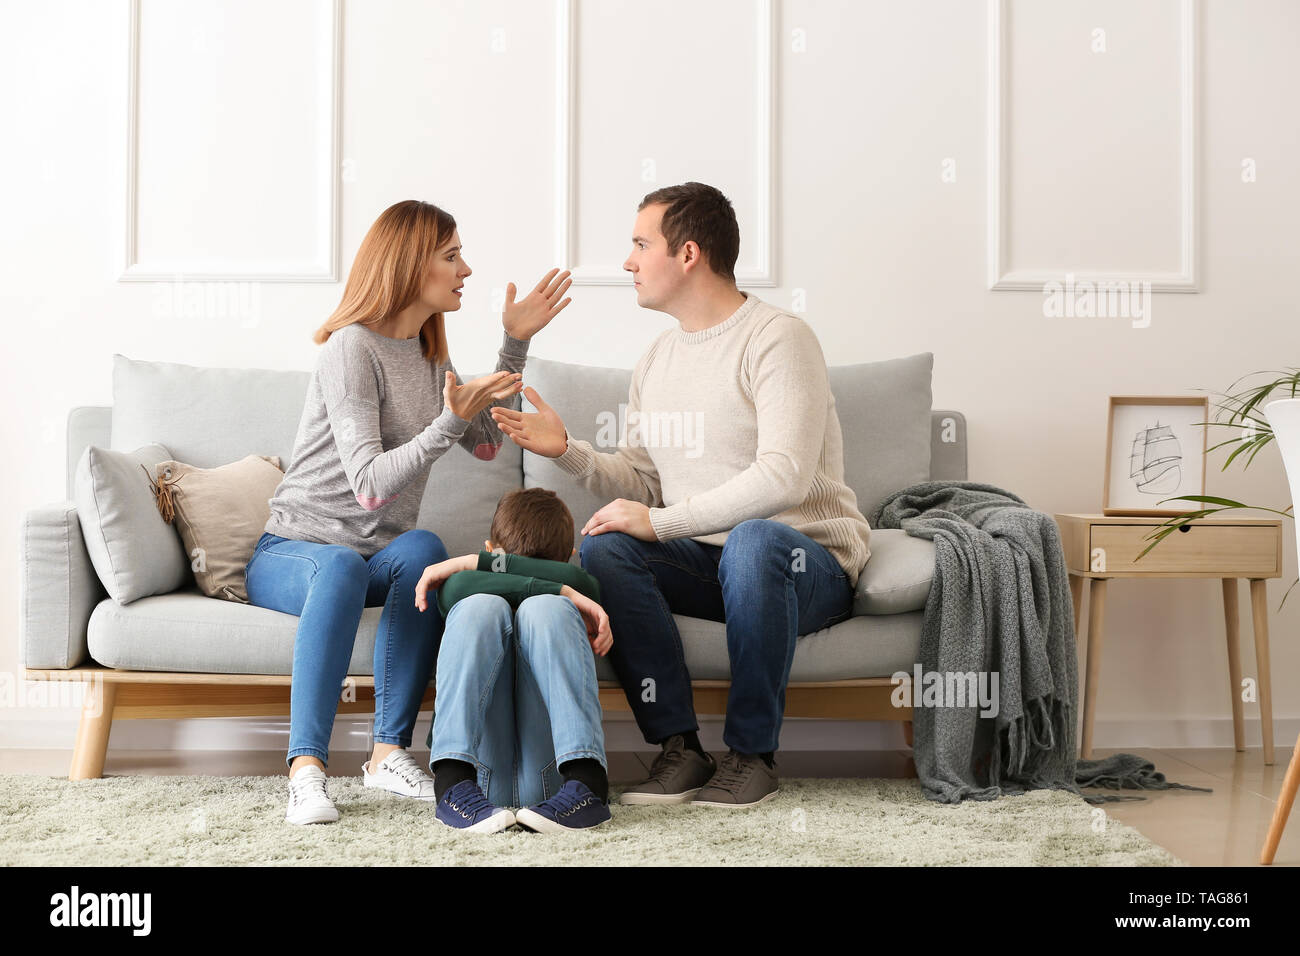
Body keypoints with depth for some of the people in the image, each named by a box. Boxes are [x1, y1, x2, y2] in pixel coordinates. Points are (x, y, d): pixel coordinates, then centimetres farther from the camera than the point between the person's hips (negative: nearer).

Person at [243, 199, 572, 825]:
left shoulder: (431, 356, 14)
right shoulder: (353, 348, -13)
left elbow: (487, 443, 22)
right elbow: (368, 484, -21)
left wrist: (515, 344, 15)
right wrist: (450, 422, -33)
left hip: (380, 554, 6)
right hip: (291, 554, -6)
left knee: (422, 548, -29)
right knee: (343, 565, -40)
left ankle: (388, 752, -31)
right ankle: (306, 767, -42)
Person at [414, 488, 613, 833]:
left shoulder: (583, 591, 18)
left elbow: (573, 579, -7)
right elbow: (458, 587, -10)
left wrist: (471, 562, -1)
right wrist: (565, 597, -13)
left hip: (550, 775, 0)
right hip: (478, 771, 0)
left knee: (544, 608, -18)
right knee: (481, 606, -16)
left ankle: (588, 784, -37)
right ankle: (453, 785, -35)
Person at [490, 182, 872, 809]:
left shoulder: (777, 339, -12)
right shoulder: (657, 361, 15)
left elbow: (784, 476, -25)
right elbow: (640, 485, 15)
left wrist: (662, 521, -25)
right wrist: (568, 451, -2)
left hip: (811, 559, -6)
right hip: (706, 558, 6)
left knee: (753, 540, -40)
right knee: (602, 547, -21)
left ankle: (752, 753, -23)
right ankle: (679, 748, -18)